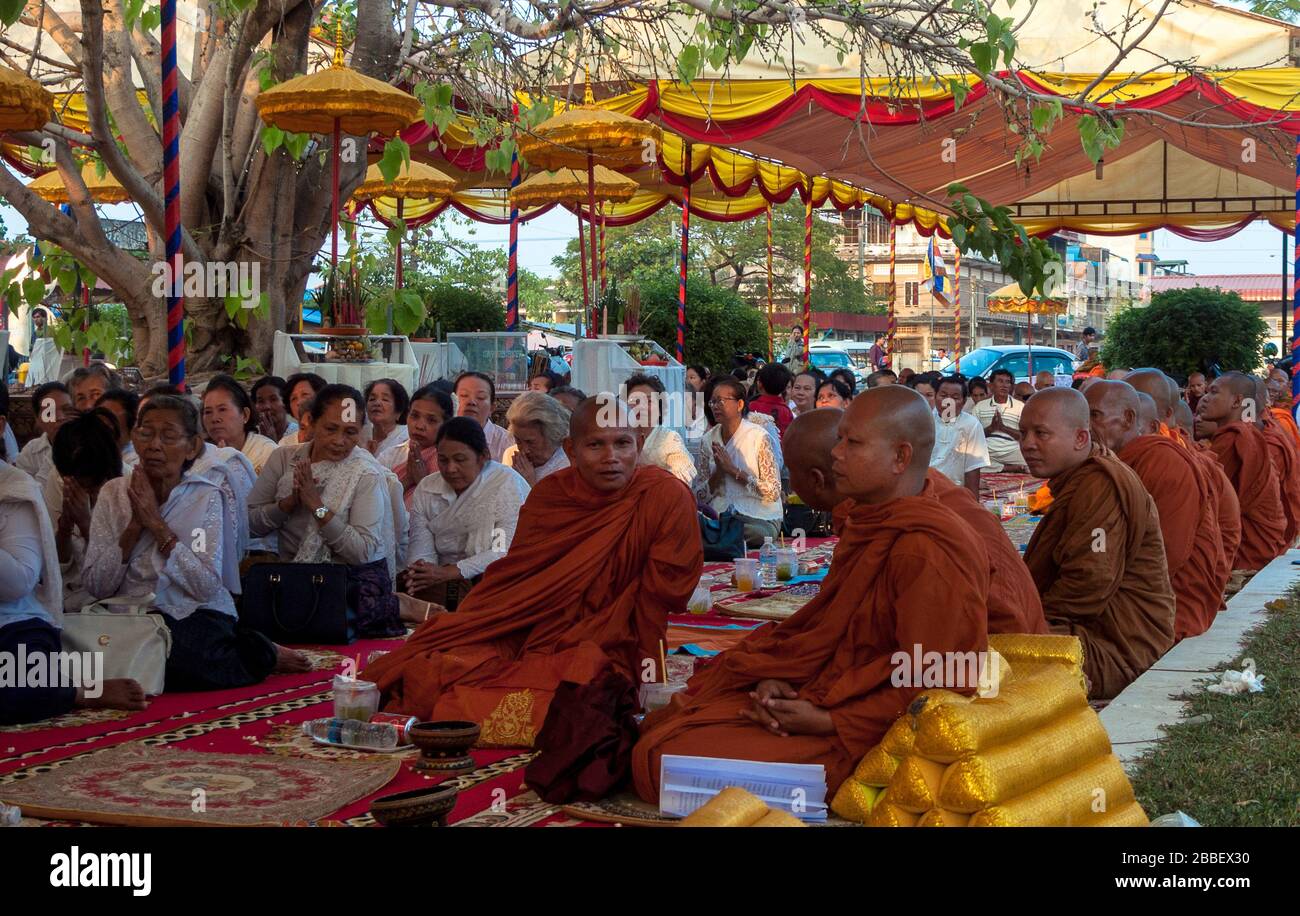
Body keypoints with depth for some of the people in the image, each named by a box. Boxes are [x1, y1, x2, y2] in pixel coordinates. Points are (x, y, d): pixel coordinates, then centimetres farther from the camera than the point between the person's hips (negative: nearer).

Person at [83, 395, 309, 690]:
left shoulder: (206, 496, 1)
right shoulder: (113, 493, 8)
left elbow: (208, 587, -10)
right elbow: (96, 586, 1)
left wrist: (157, 525, -12)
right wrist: (134, 525, -9)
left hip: (197, 615, -3)